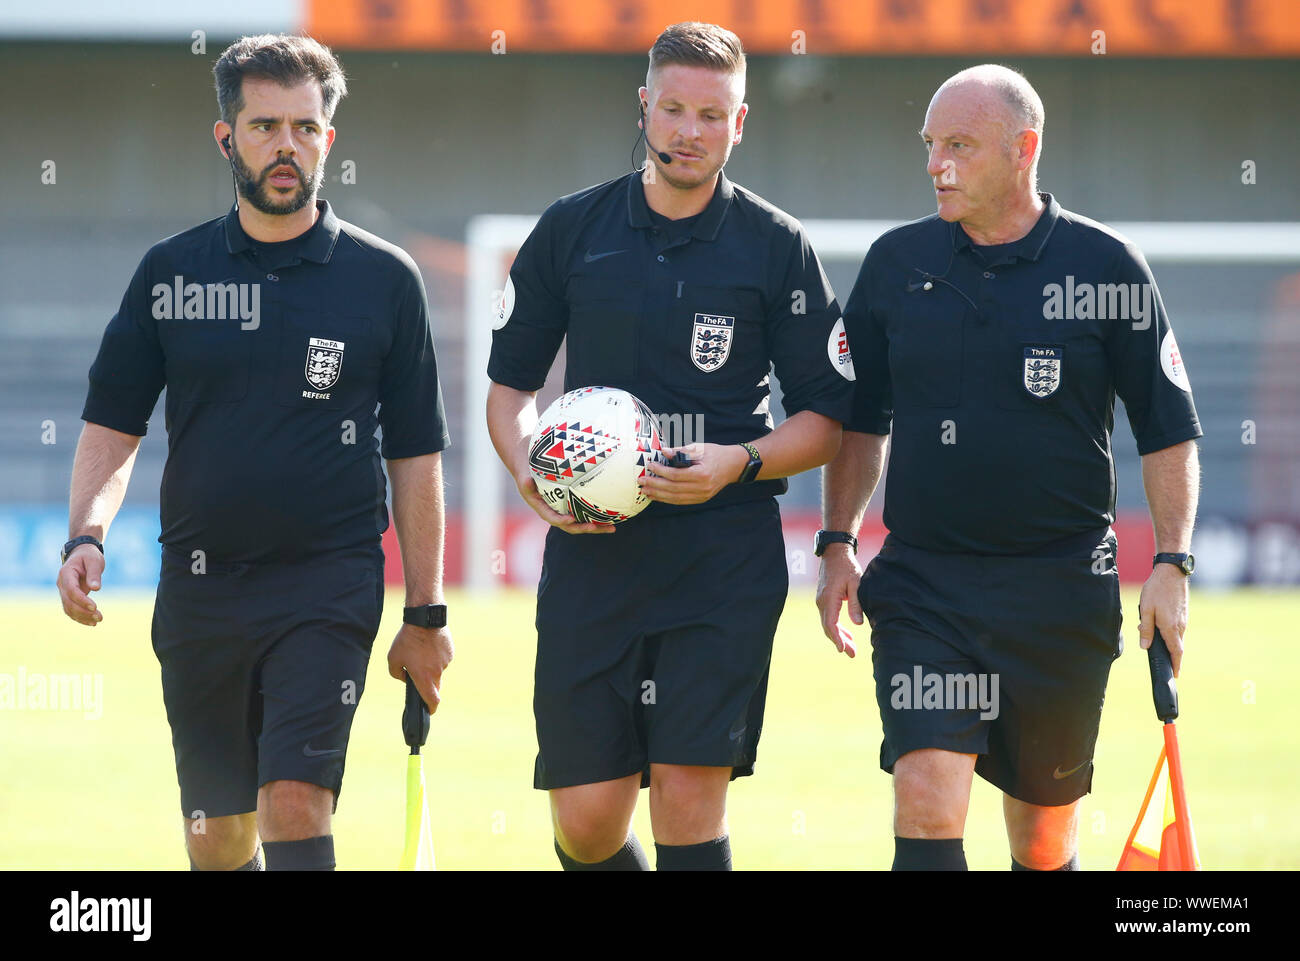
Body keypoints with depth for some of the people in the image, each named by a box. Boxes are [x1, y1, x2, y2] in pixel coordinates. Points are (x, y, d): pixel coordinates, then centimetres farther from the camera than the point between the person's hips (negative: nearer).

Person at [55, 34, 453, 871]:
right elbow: (114, 426, 11)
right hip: (199, 584, 3)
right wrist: (88, 535, -7)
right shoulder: (169, 273, 6)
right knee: (217, 837, 7)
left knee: (295, 802, -17)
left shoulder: (384, 279, 2)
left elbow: (415, 456, 5)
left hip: (329, 588, -3)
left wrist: (427, 615, 4)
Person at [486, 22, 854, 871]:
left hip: (724, 555, -2)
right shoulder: (571, 230, 7)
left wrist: (740, 464, -14)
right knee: (586, 823, -1)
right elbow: (511, 384, 14)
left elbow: (827, 417, 4)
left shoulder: (777, 248, 2)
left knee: (688, 800, -10)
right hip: (590, 547, 2)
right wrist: (531, 472, -5)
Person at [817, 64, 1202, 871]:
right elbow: (860, 419, 15)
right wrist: (838, 545, 8)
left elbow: (1169, 429, 1)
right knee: (927, 803, -16)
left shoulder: (1106, 266, -2)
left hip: (1061, 589, -1)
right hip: (922, 582, 1)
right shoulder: (896, 263, 4)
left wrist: (1171, 564, -6)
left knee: (1044, 838, 8)